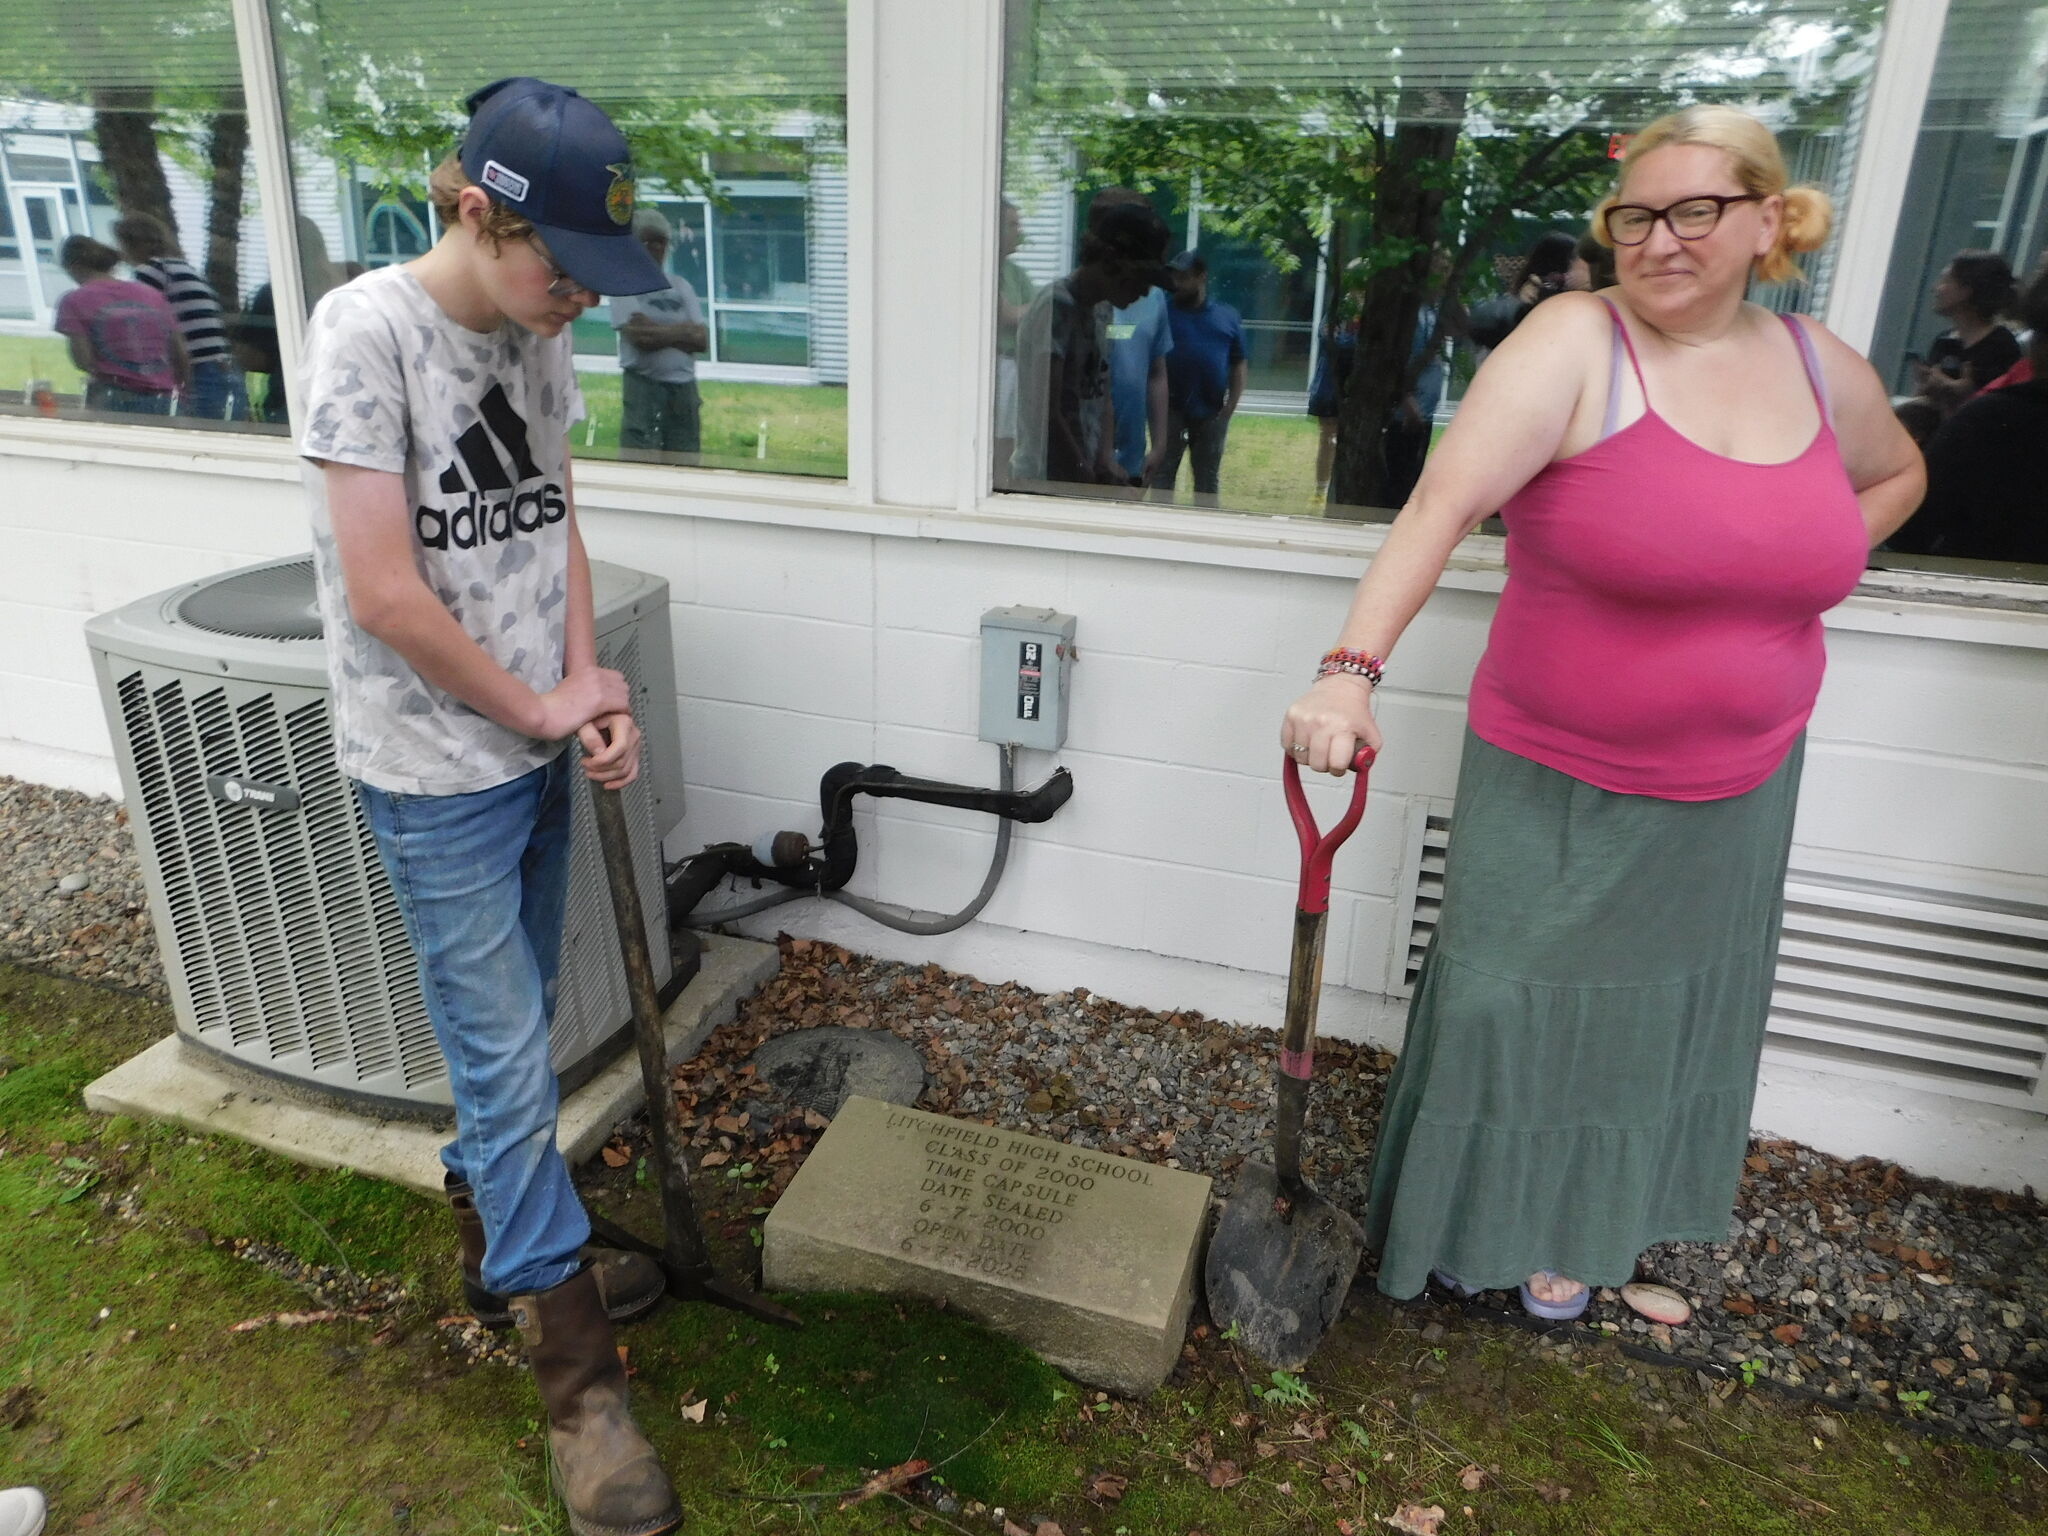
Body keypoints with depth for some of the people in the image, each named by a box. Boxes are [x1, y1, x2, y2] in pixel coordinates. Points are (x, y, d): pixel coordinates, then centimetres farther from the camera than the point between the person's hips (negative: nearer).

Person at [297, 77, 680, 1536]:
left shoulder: (539, 338, 5)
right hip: (438, 772, -6)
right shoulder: (368, 330, -16)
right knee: (508, 1060, 1)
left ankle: (502, 1246, 43)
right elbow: (385, 592, -19)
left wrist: (586, 685, -3)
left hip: (537, 750, 7)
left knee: (511, 1038, 20)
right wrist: (543, 708, -10)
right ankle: (580, 1380, 15)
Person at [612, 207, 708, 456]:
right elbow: (639, 338, -13)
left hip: (684, 387, 5)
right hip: (644, 385, -5)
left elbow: (702, 340, 3)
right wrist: (683, 331, -5)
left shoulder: (681, 286, 13)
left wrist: (659, 333, -8)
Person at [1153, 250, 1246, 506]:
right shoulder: (1164, 313, 1)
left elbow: (1238, 365, 9)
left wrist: (1231, 406, -1)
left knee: (1208, 479, 9)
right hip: (1171, 410, -2)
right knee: (1162, 473, 0)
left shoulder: (1227, 316, 7)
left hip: (1211, 414, 2)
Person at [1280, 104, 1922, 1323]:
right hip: (1559, 782, -5)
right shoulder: (1576, 344, -15)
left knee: (1656, 1008, 17)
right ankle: (1471, 1215, 31)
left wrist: (1793, 583, 6)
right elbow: (1441, 508, -28)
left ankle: (1581, 1228, 40)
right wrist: (1353, 670, -42)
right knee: (1510, 1006, 6)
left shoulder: (1823, 369, 2)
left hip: (1735, 787, 5)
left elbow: (1898, 471, 23)